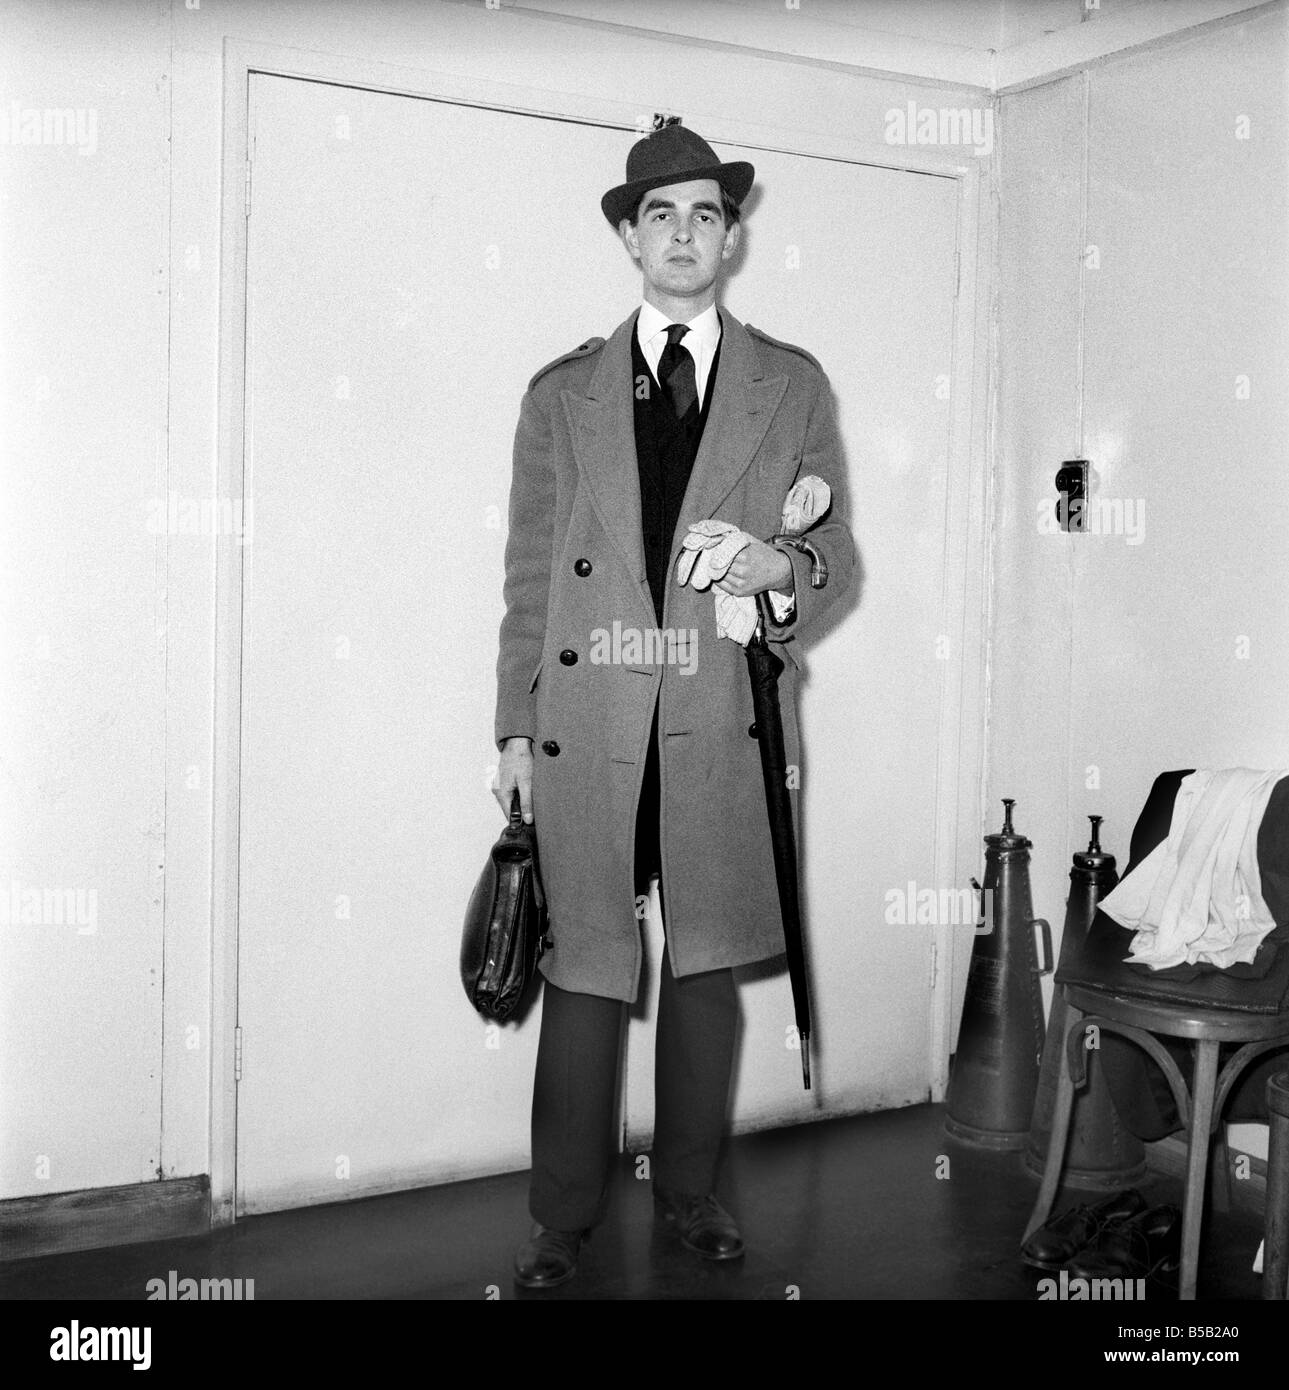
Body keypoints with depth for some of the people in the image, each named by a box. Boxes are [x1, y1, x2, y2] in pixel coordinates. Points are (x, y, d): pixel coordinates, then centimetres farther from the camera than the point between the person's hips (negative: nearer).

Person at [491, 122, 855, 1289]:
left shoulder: (793, 386, 10)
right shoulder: (562, 393, 10)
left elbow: (835, 552, 12)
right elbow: (530, 573, 8)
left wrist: (786, 571, -12)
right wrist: (515, 727, 3)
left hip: (725, 724, 1)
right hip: (589, 724, 0)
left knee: (707, 963, 9)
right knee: (586, 972, 2)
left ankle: (689, 1187, 27)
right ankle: (565, 1215, 17)